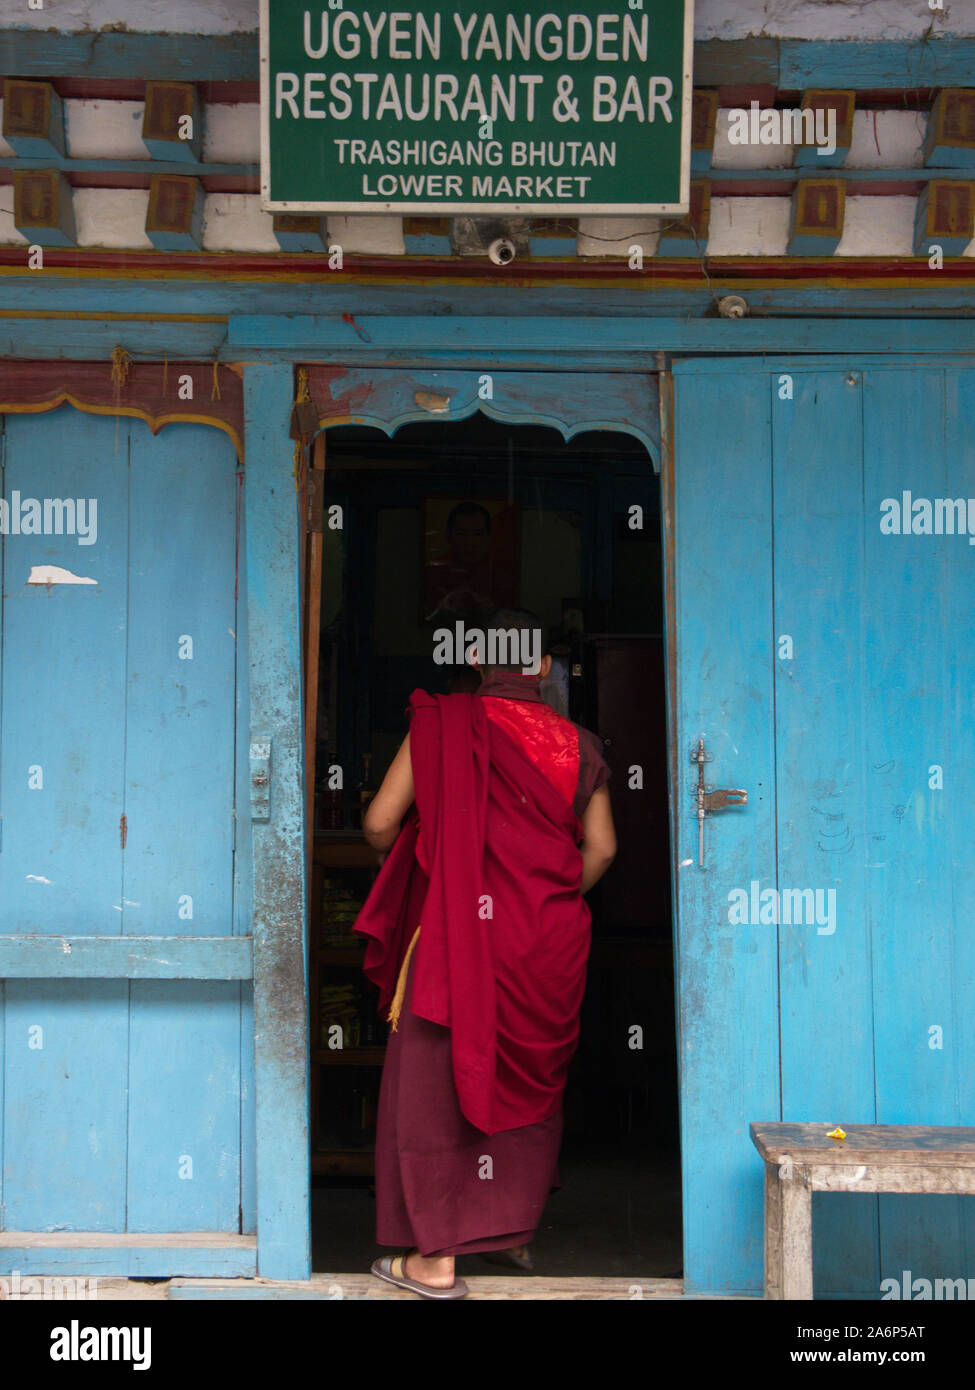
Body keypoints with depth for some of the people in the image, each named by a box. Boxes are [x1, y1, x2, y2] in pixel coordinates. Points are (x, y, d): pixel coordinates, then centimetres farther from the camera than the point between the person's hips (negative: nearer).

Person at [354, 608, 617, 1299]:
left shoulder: (443, 723, -5)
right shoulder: (575, 743, 4)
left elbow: (380, 824, -6)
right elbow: (601, 848, 4)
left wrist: (425, 866, 14)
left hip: (458, 931, -4)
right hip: (548, 944, 4)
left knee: (441, 1082, 5)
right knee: (529, 1081, 18)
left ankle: (437, 1257, 7)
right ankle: (516, 1232, 30)